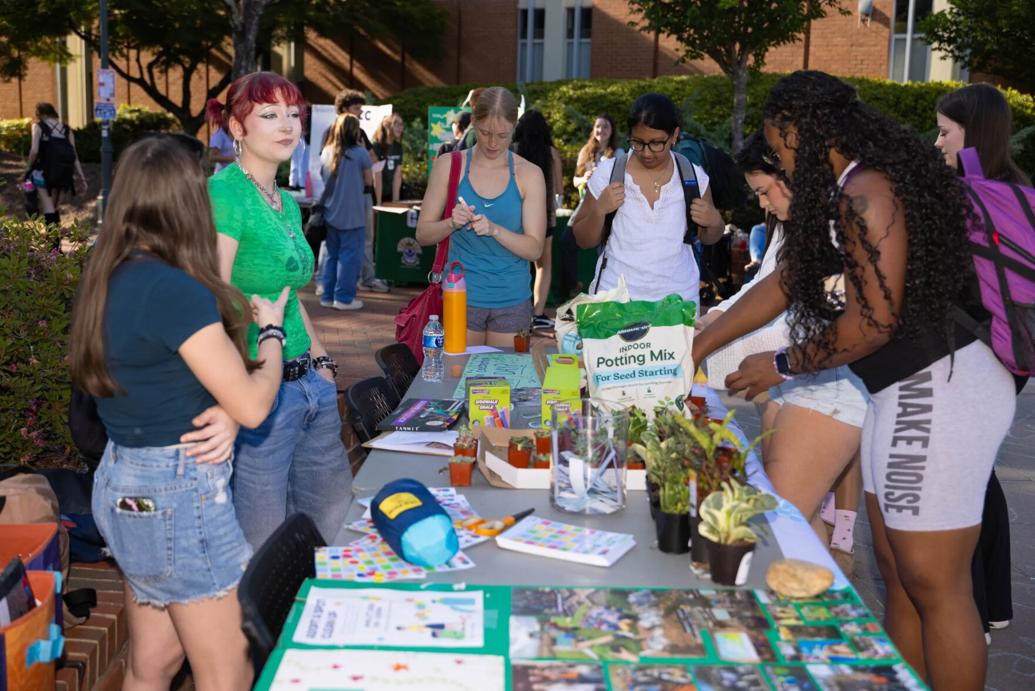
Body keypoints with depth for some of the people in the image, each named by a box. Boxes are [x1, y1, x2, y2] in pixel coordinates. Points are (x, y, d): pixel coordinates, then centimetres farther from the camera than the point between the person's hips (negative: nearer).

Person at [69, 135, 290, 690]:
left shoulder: (109, 278, 4)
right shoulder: (176, 289, -22)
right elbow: (252, 405, -17)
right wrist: (272, 331, -1)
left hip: (125, 484, 9)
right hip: (177, 495, -9)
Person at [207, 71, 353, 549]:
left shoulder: (286, 201, 12)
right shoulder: (224, 194, -15)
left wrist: (321, 361, 16)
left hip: (309, 383, 9)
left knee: (333, 508, 20)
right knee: (262, 544, 3)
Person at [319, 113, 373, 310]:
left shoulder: (327, 152, 5)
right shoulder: (360, 153, -10)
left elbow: (323, 180, 14)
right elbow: (368, 180, 0)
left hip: (330, 213, 5)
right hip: (352, 215, -5)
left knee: (332, 255, 14)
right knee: (350, 255, 1)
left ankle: (328, 295, 17)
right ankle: (344, 297, 1)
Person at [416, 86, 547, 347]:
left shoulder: (529, 174, 0)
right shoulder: (449, 165, 1)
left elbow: (534, 249, -6)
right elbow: (423, 233, 2)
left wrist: (495, 229, -23)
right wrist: (451, 223, -18)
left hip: (511, 301, 0)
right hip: (461, 297, 0)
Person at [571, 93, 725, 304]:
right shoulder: (608, 173, -6)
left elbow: (707, 238, 11)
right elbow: (584, 240, 0)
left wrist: (715, 222, -10)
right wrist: (599, 211, -18)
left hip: (678, 297, 1)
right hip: (615, 296, -1)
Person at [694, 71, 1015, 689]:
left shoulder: (867, 191, -16)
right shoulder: (841, 193, 15)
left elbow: (873, 320, -20)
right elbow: (784, 282, 20)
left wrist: (782, 366, -6)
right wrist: (697, 348, 22)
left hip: (940, 388, -10)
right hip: (903, 388, 10)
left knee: (933, 584, -2)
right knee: (899, 574, 14)